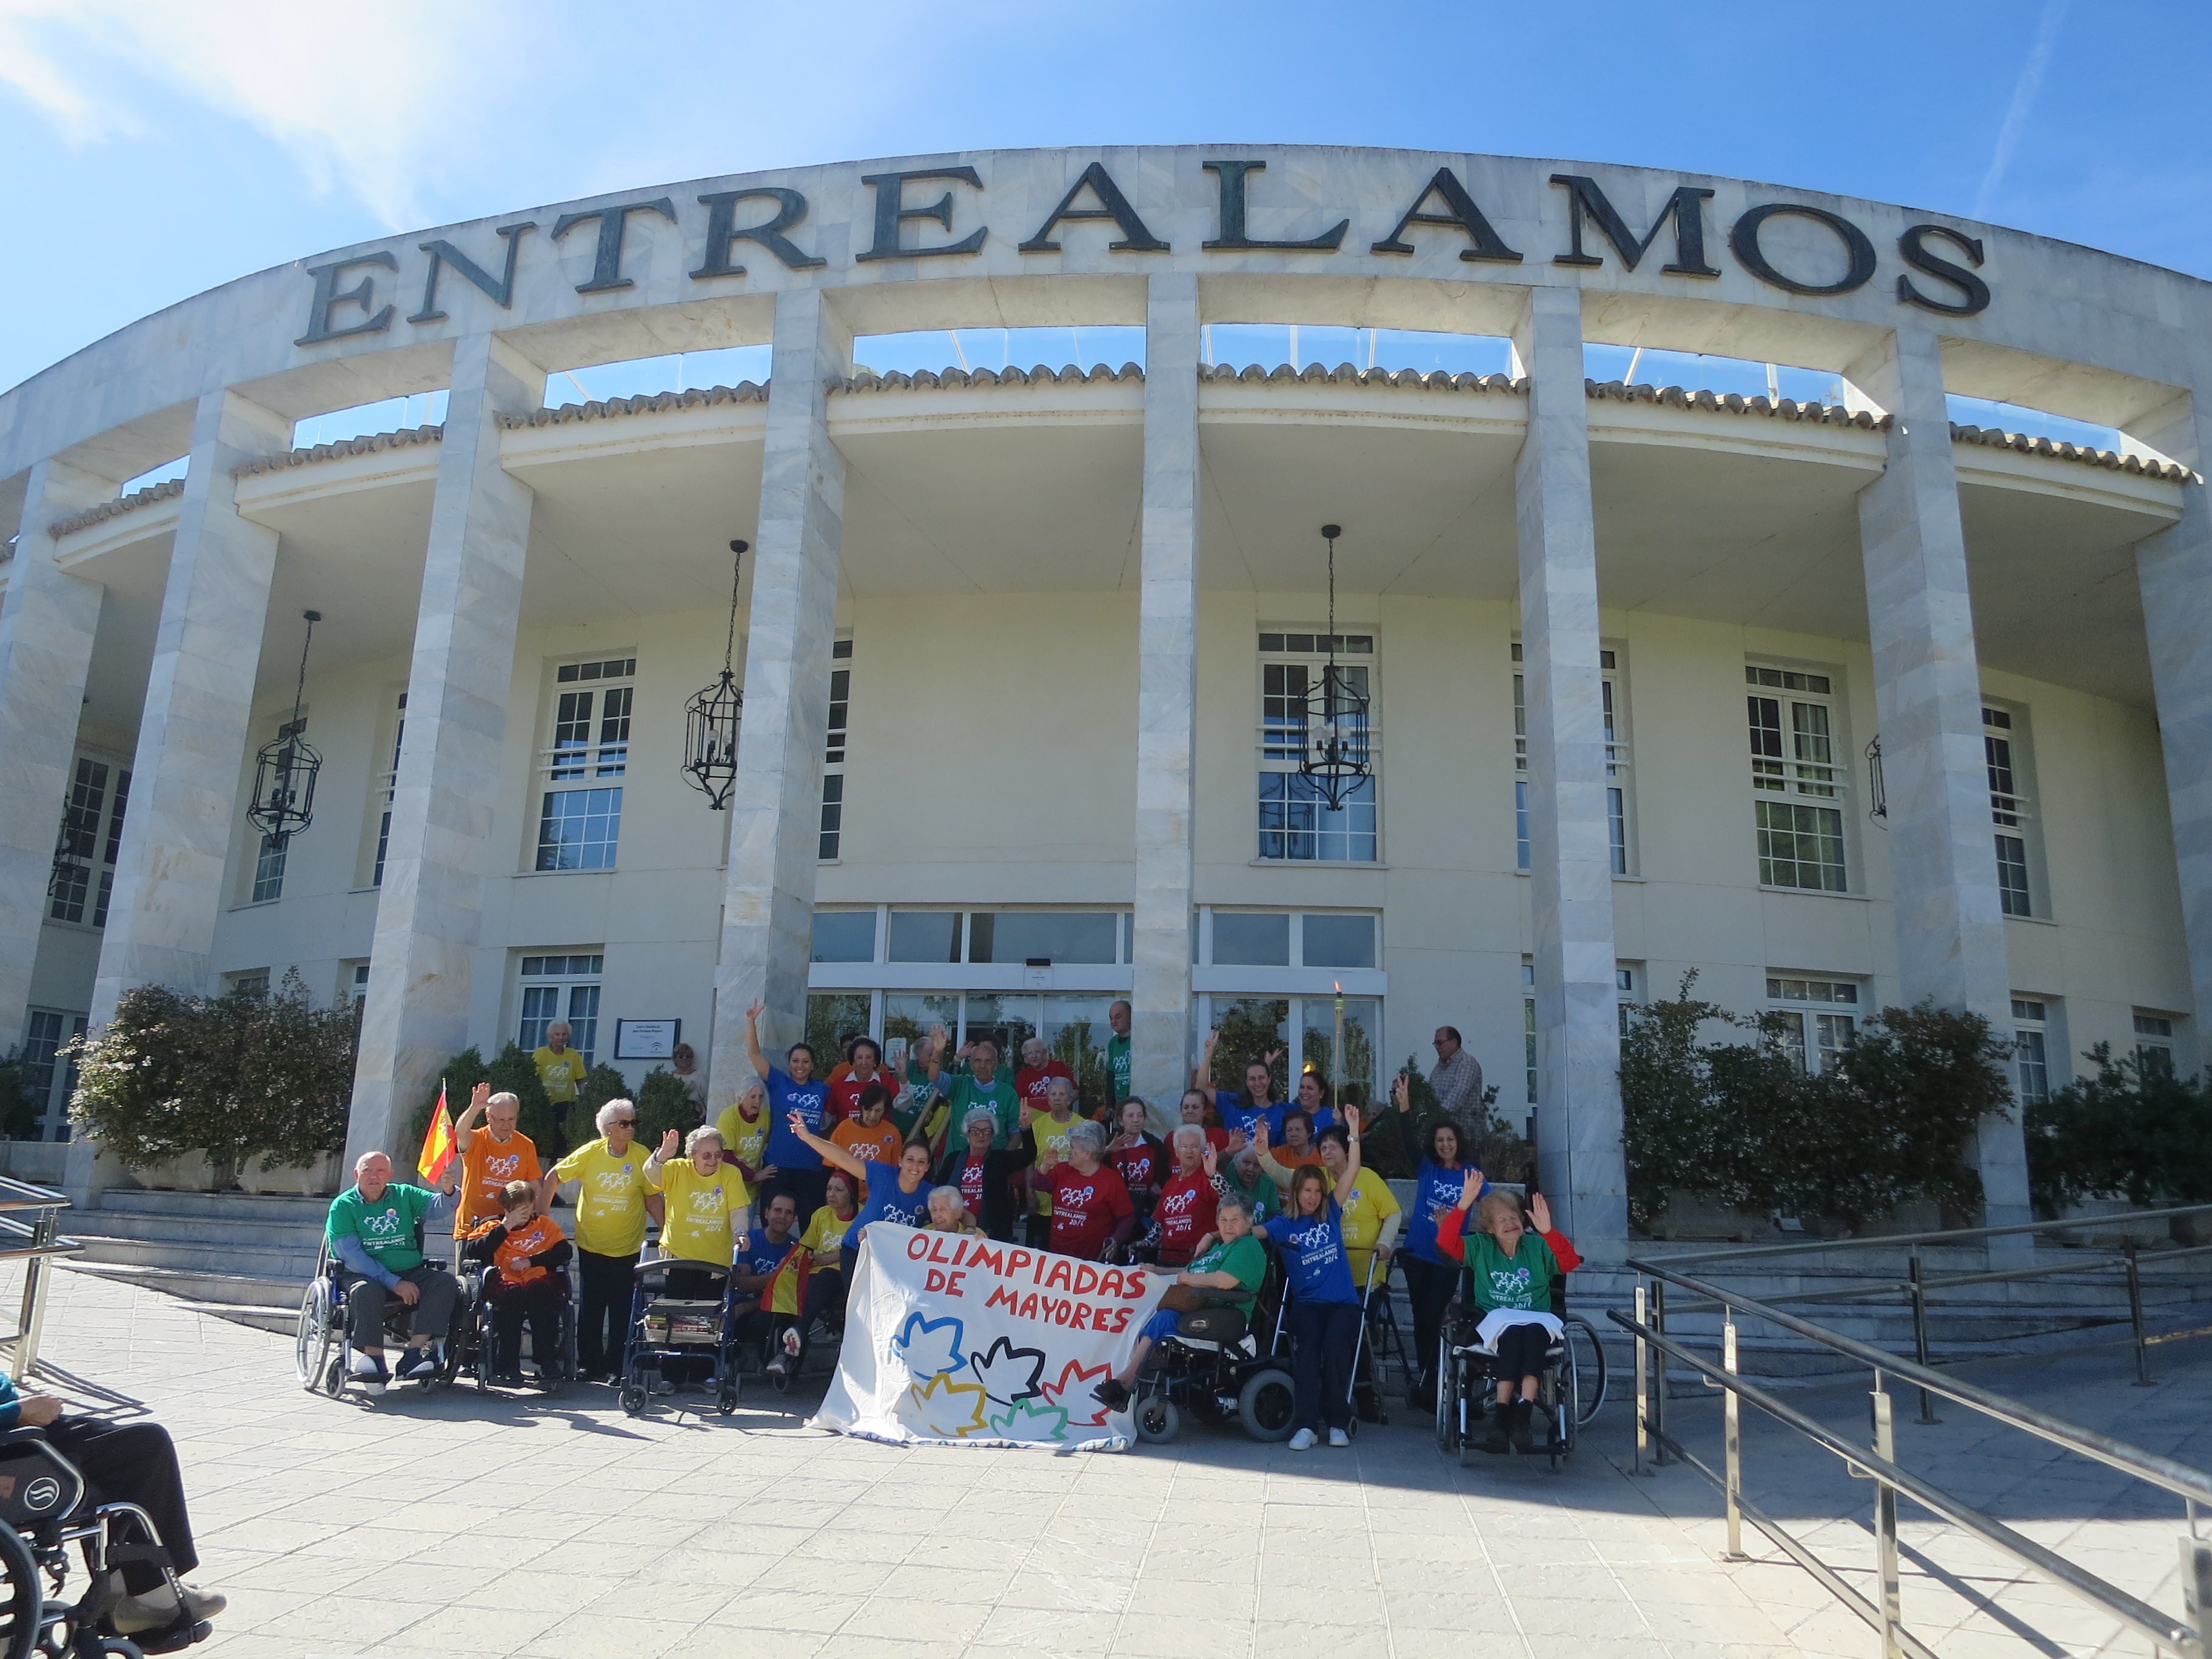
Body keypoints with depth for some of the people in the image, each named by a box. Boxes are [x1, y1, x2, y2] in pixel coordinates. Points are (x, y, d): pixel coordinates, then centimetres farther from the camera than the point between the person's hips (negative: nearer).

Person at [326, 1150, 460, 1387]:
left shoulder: (404, 1195, 11)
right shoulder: (343, 1205, 0)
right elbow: (351, 1255, -11)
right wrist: (394, 1283, -20)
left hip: (409, 1273, 4)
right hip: (361, 1274, -3)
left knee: (445, 1281, -22)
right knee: (366, 1290, -36)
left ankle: (413, 1354, -29)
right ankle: (374, 1358, -27)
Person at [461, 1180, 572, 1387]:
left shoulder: (545, 1224, 25)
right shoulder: (493, 1227, 22)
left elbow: (564, 1252, 9)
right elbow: (472, 1253, 1)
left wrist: (531, 1261, -3)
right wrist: (505, 1227, 0)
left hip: (540, 1285, 1)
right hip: (506, 1284, 0)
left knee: (539, 1291, -36)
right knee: (511, 1293, -37)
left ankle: (546, 1365, -33)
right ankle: (508, 1368, -34)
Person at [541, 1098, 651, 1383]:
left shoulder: (641, 1156, -6)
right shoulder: (590, 1153, -6)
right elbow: (553, 1177, 4)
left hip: (627, 1247, -1)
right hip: (591, 1245, 1)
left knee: (622, 1310, 2)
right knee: (590, 1307, 8)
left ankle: (616, 1367, 13)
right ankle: (589, 1365, 21)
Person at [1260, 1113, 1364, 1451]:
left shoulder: (1331, 1213, 10)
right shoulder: (1285, 1225, 8)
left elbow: (1352, 1173, 4)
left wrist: (1353, 1135, -3)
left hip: (1343, 1300, 0)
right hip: (1307, 1302, 0)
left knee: (1336, 1349, -25)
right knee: (1306, 1352, -25)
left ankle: (1338, 1422, -11)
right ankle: (1306, 1425, -24)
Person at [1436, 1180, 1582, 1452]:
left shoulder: (1537, 1247, 13)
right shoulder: (1480, 1247, 12)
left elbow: (1571, 1263, -4)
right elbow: (1446, 1242, -6)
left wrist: (1547, 1231, -18)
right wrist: (1464, 1204, -17)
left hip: (1538, 1320, 1)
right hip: (1495, 1323, -1)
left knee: (1534, 1331, -37)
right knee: (1512, 1331, -37)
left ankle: (1522, 1416, -44)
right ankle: (1503, 1417, -41)